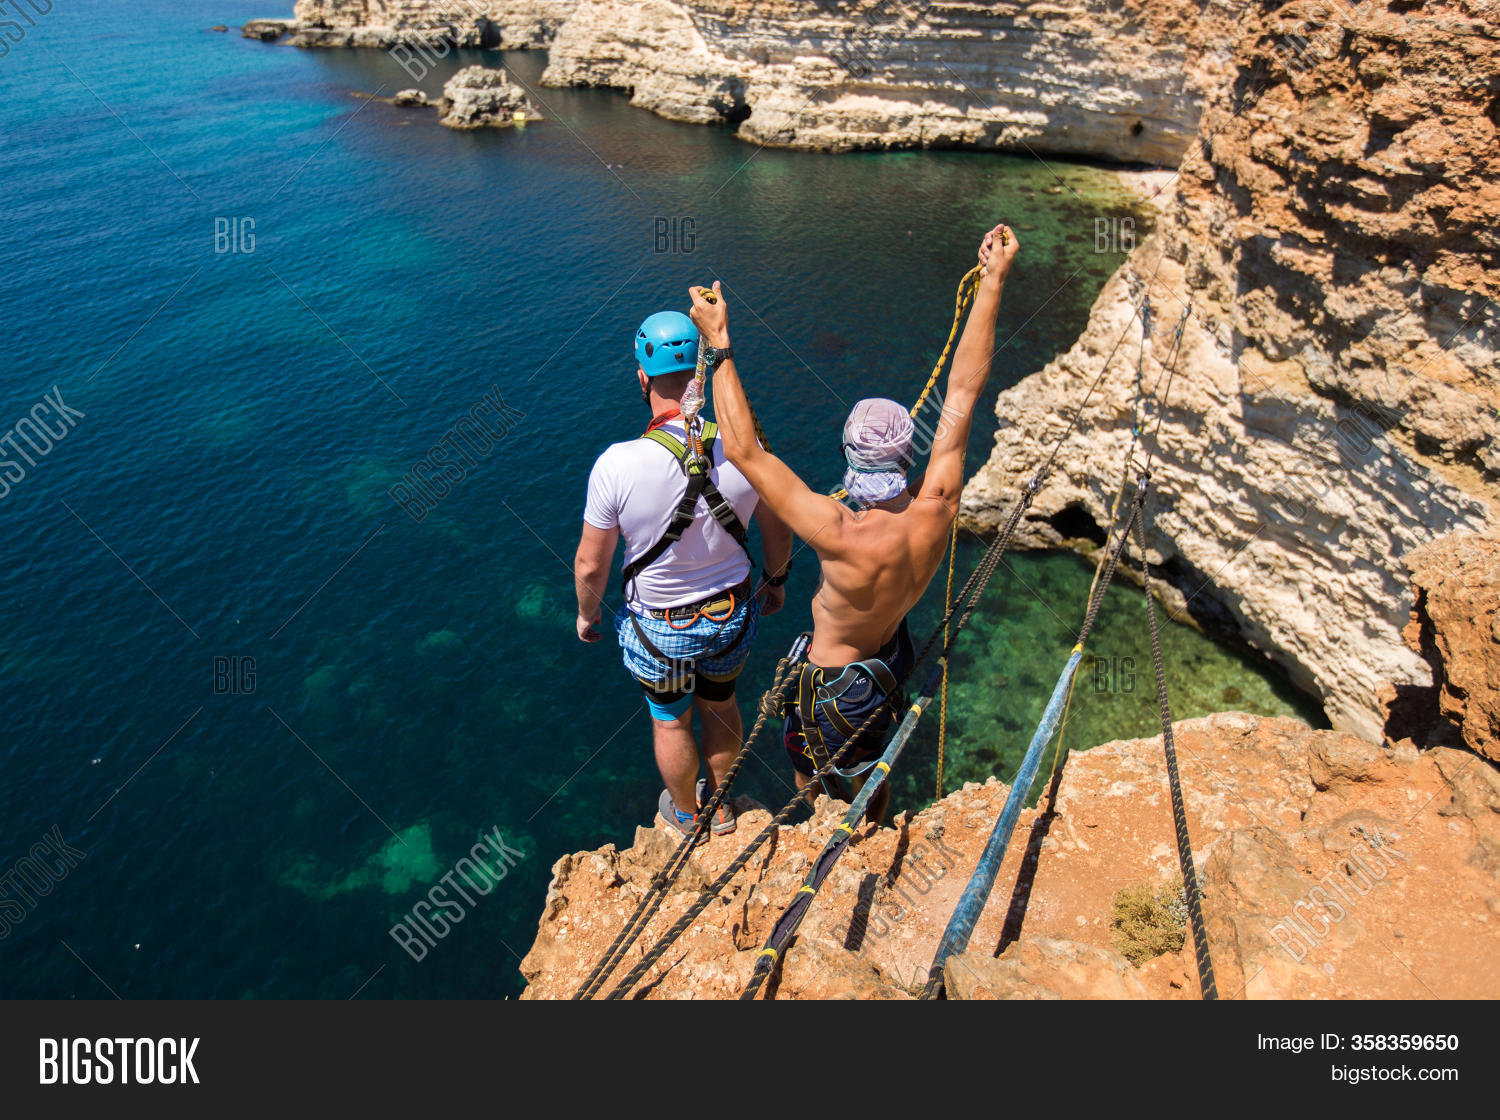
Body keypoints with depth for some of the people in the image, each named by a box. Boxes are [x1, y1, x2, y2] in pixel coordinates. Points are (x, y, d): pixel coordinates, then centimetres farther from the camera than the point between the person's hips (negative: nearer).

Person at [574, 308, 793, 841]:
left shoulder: (617, 465, -28)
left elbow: (590, 565, -17)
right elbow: (778, 531, -4)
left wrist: (587, 613, 4)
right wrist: (776, 581, 17)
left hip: (660, 627, -2)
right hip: (732, 614, 3)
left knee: (670, 721, 25)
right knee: (720, 705, 29)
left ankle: (687, 814, 51)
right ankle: (719, 804, 53)